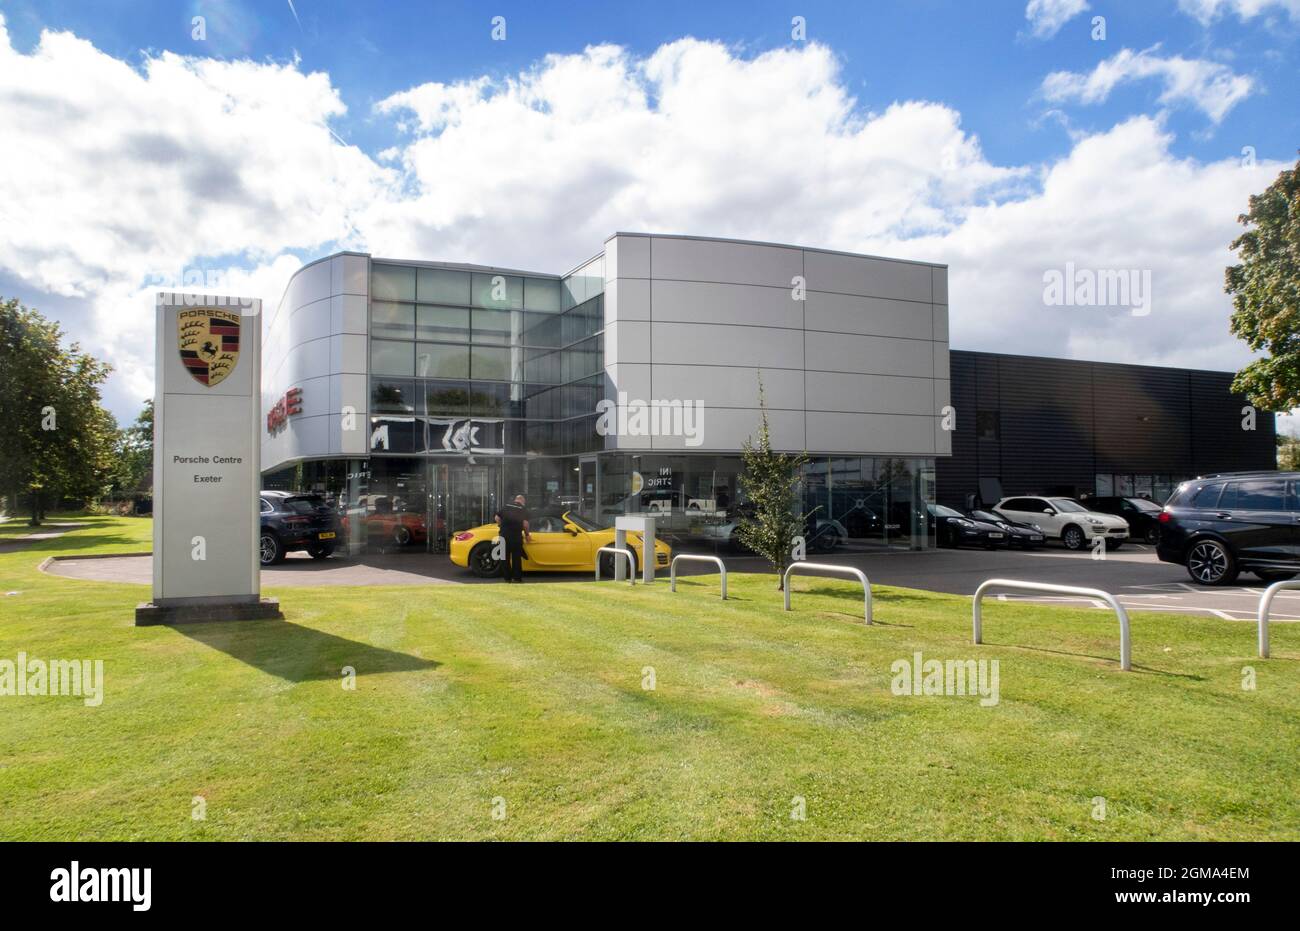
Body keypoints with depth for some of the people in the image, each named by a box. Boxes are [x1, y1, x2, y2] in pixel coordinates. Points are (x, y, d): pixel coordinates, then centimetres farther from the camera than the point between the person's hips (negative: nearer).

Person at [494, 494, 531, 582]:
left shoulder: (505, 506, 17)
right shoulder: (523, 509, 8)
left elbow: (497, 518, 7)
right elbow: (525, 523, -4)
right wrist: (527, 534, 8)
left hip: (504, 534, 3)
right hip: (516, 535, -2)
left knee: (506, 556, 10)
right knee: (516, 557, 6)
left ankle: (507, 577, 13)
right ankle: (517, 577, 7)